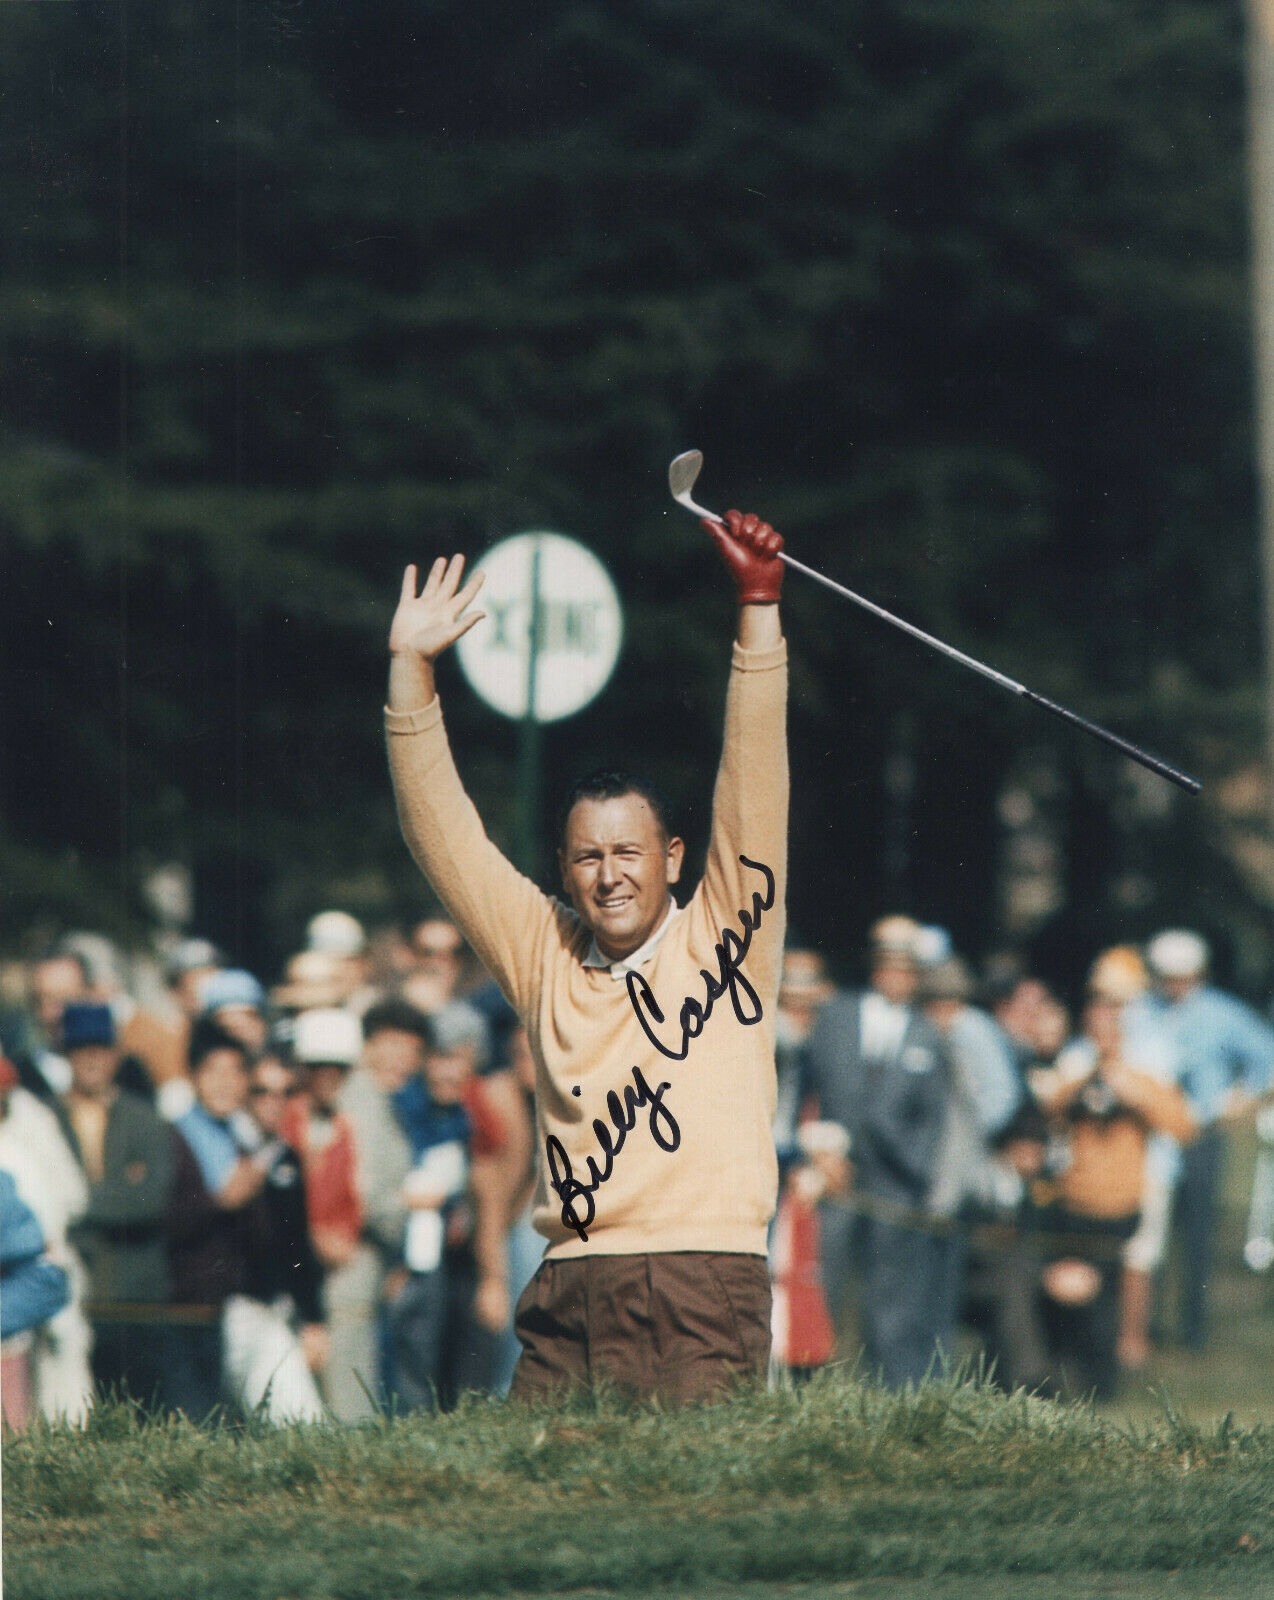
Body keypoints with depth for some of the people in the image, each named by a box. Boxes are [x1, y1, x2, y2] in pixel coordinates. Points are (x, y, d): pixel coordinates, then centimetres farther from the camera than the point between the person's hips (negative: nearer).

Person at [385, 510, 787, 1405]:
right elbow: (443, 838, 18)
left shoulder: (721, 940, 10)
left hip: (702, 1296, -3)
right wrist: (412, 670, 13)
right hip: (569, 1298, 3)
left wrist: (759, 610, -4)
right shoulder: (548, 957, 18)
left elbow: (755, 792, 2)